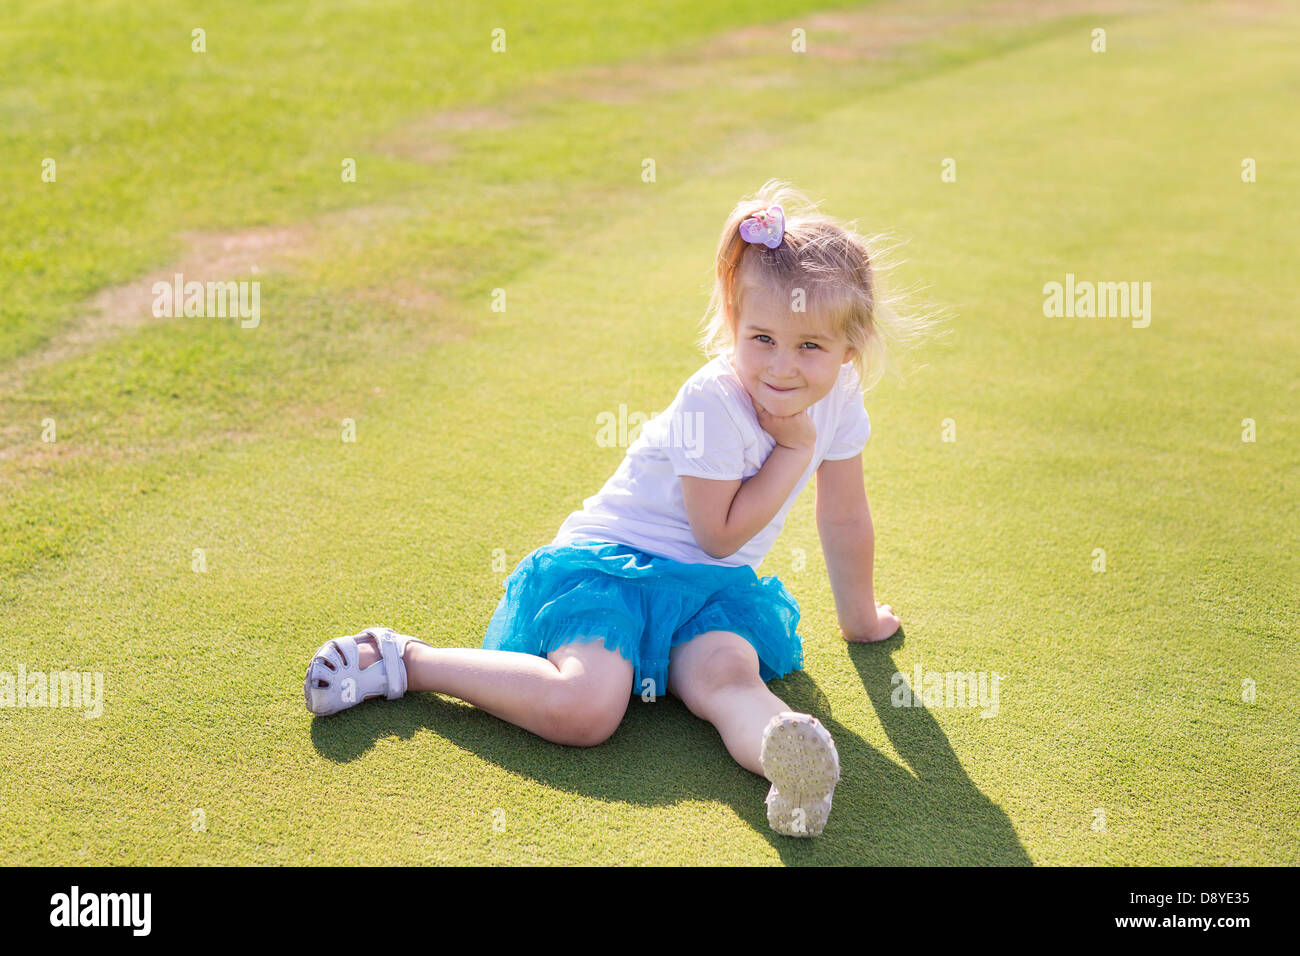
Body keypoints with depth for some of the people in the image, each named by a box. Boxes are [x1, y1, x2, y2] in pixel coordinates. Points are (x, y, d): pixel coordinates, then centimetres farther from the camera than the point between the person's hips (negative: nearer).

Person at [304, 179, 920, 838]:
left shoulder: (838, 394, 2)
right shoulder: (713, 400, -19)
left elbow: (844, 518, 16)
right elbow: (720, 534, -17)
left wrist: (861, 616, 27)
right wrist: (796, 450, -16)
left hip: (708, 586, 5)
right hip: (609, 561, -5)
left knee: (727, 673, -31)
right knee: (584, 709, -28)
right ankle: (401, 661, -15)